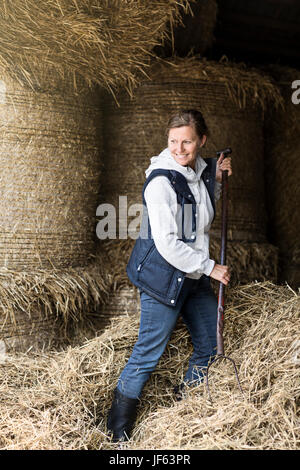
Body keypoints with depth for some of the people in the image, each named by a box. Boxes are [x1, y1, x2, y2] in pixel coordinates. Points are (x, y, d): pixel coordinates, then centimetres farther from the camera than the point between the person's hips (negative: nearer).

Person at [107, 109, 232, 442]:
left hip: (195, 277, 8)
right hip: (163, 277, -8)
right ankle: (118, 433, 15)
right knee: (148, 354, -2)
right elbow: (167, 245, -23)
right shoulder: (161, 181, -20)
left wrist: (216, 181, 7)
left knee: (209, 346, 17)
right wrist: (209, 267, -15)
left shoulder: (202, 170, 5)